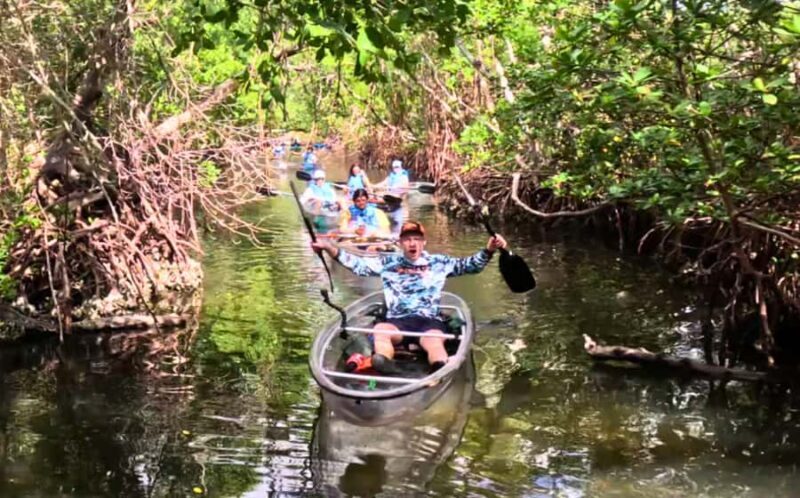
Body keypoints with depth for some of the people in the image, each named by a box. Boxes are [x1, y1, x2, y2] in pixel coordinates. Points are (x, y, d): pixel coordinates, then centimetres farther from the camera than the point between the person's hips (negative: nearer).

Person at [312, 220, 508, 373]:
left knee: (434, 341, -36)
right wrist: (330, 248, 4)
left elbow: (470, 265, 15)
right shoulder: (389, 263, 18)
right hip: (397, 321, 1)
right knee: (379, 330, -34)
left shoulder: (439, 263, 17)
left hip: (430, 321, -1)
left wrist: (489, 250, -3)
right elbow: (358, 264, 14)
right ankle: (385, 366, -63)